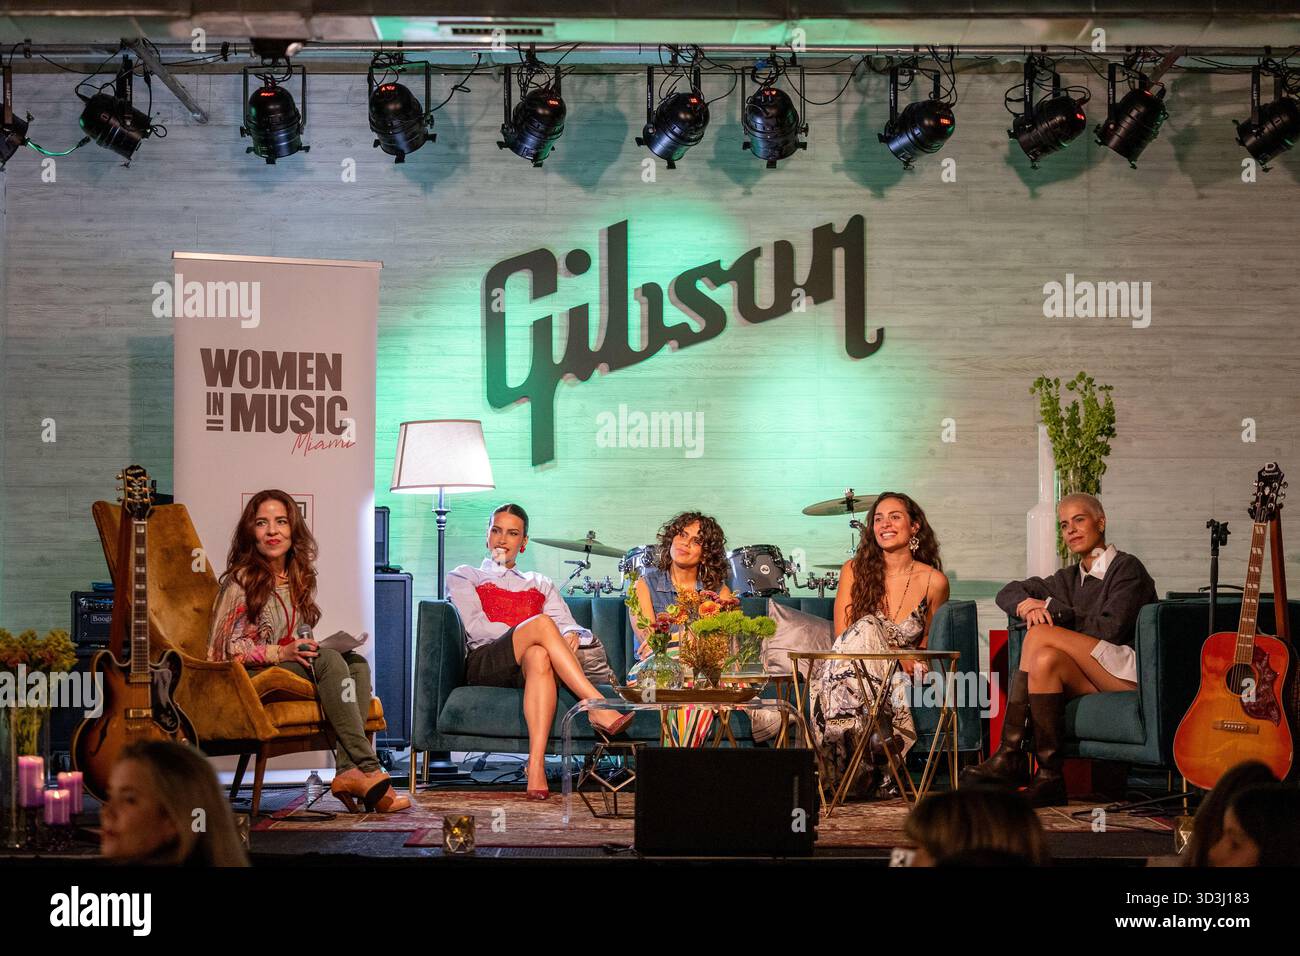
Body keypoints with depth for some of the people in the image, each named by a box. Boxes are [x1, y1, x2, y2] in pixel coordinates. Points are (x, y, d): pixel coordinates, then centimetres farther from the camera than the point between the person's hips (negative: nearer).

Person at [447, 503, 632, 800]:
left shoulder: (539, 584, 32)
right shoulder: (463, 577, 23)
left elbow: (569, 626, 15)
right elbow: (476, 628, 4)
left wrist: (572, 636, -11)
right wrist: (529, 632, -8)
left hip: (525, 669, 2)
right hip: (484, 662, -2)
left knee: (539, 657, -40)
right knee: (542, 622, -33)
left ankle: (536, 765, -56)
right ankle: (598, 708, -43)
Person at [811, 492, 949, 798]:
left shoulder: (933, 581, 2)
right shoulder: (855, 570, 3)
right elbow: (842, 636, -2)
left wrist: (915, 663, -8)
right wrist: (892, 654, -16)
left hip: (900, 679, 0)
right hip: (849, 676, 0)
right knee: (866, 628, -29)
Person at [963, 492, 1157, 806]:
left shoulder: (1128, 569, 3)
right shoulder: (1071, 578, 23)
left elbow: (1111, 629, -11)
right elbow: (1007, 593, 24)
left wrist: (1054, 611, -7)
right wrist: (1026, 604, -1)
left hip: (1130, 672, -6)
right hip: (1095, 682, 6)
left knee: (1040, 636, -23)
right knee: (1045, 660, -28)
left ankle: (1010, 755, -25)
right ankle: (1049, 777, -34)